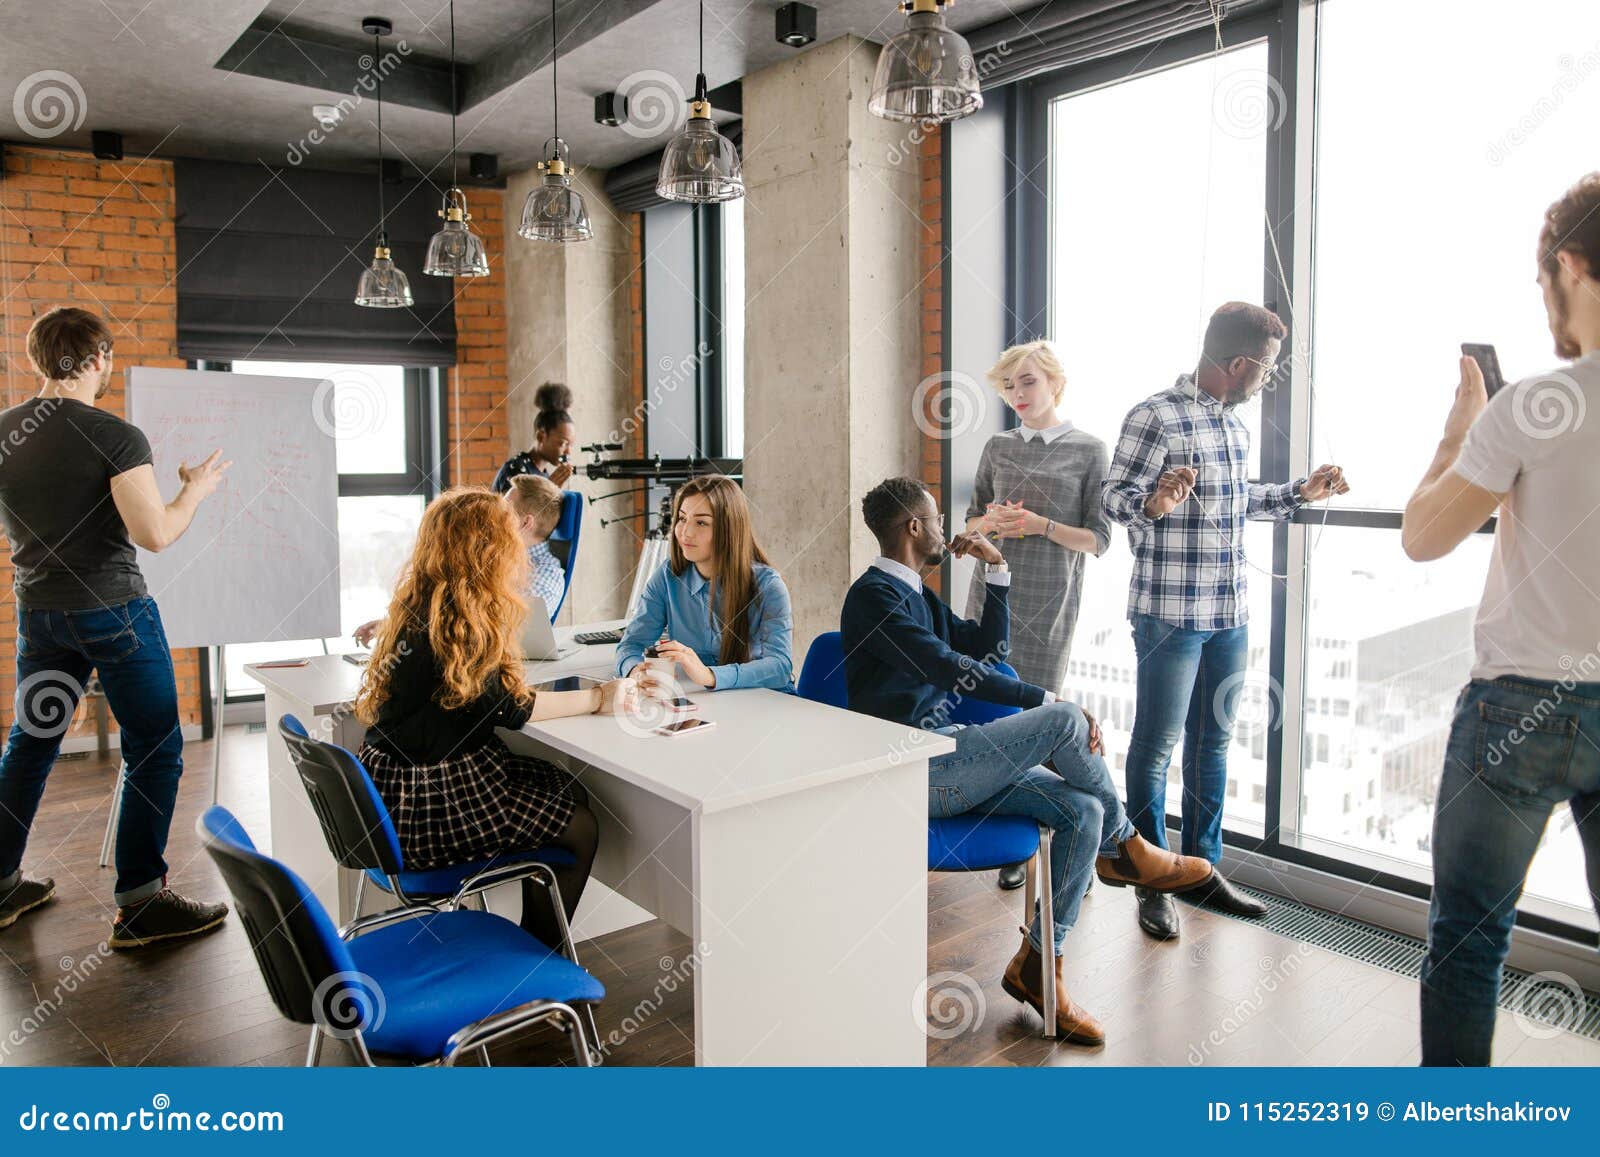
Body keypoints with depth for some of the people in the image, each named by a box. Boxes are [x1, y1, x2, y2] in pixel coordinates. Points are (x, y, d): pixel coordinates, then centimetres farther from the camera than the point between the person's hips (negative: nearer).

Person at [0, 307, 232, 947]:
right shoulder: (115, 436, -16)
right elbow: (154, 534, -21)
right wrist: (196, 488, -5)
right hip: (113, 611, -7)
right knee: (155, 751, 1)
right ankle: (139, 904, 3)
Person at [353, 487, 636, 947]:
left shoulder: (419, 606, 6)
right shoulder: (455, 621, -23)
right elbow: (509, 709, -17)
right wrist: (597, 698, -9)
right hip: (428, 802, -10)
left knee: (570, 792, 15)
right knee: (579, 828, 0)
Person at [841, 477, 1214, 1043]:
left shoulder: (915, 593, 20)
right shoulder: (874, 595, -10)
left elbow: (988, 647, 24)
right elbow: (949, 668, -19)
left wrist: (996, 570, 14)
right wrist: (1045, 700, -17)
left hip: (946, 755, 9)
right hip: (918, 769, -9)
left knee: (1082, 810, -8)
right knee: (1065, 720, -20)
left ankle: (1035, 964, 0)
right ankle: (1125, 849, 4)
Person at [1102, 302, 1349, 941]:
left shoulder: (1233, 422, 16)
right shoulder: (1155, 416, -11)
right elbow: (1115, 494, -15)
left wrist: (1299, 492, 23)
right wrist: (1154, 504, -35)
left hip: (1229, 613, 9)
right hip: (1169, 611, -8)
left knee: (1213, 741, 15)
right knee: (1156, 744, 1)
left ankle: (1202, 866, 28)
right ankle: (1152, 882, 13)